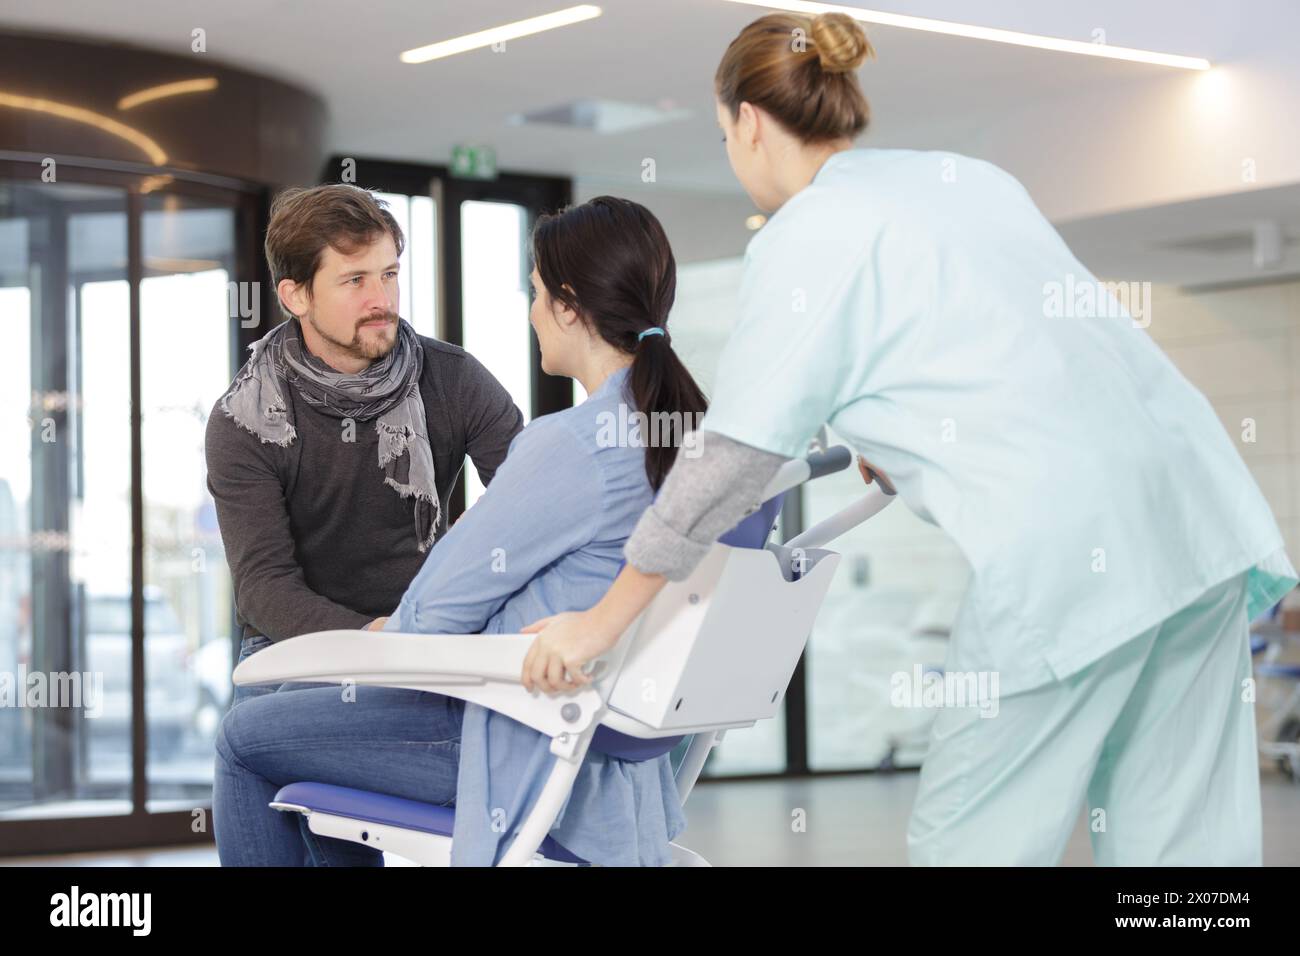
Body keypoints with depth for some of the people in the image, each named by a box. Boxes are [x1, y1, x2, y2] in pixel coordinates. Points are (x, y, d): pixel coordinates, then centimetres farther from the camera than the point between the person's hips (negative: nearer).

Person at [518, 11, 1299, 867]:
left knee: (971, 841, 3)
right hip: (1198, 501, 8)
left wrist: (601, 623, 6)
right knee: (1182, 838, 8)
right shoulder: (963, 175, 21)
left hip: (1068, 549, -8)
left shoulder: (805, 240, 0)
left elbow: (730, 463, -1)